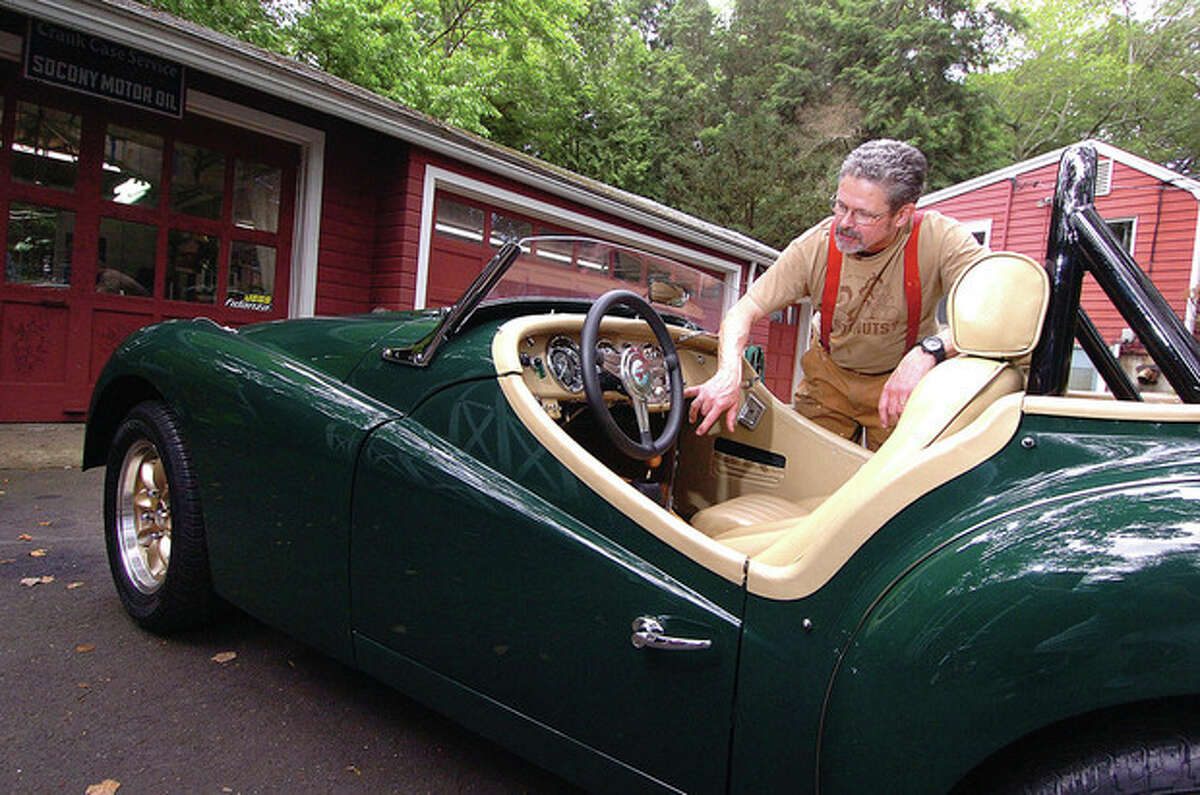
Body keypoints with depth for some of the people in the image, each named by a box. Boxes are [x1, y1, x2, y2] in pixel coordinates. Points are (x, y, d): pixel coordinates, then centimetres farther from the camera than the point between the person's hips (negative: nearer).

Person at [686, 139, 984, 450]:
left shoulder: (940, 240, -26)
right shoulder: (815, 246, -22)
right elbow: (744, 311, -20)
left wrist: (929, 350, -53)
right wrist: (729, 373, -39)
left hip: (901, 382, -1)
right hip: (829, 376, 1)